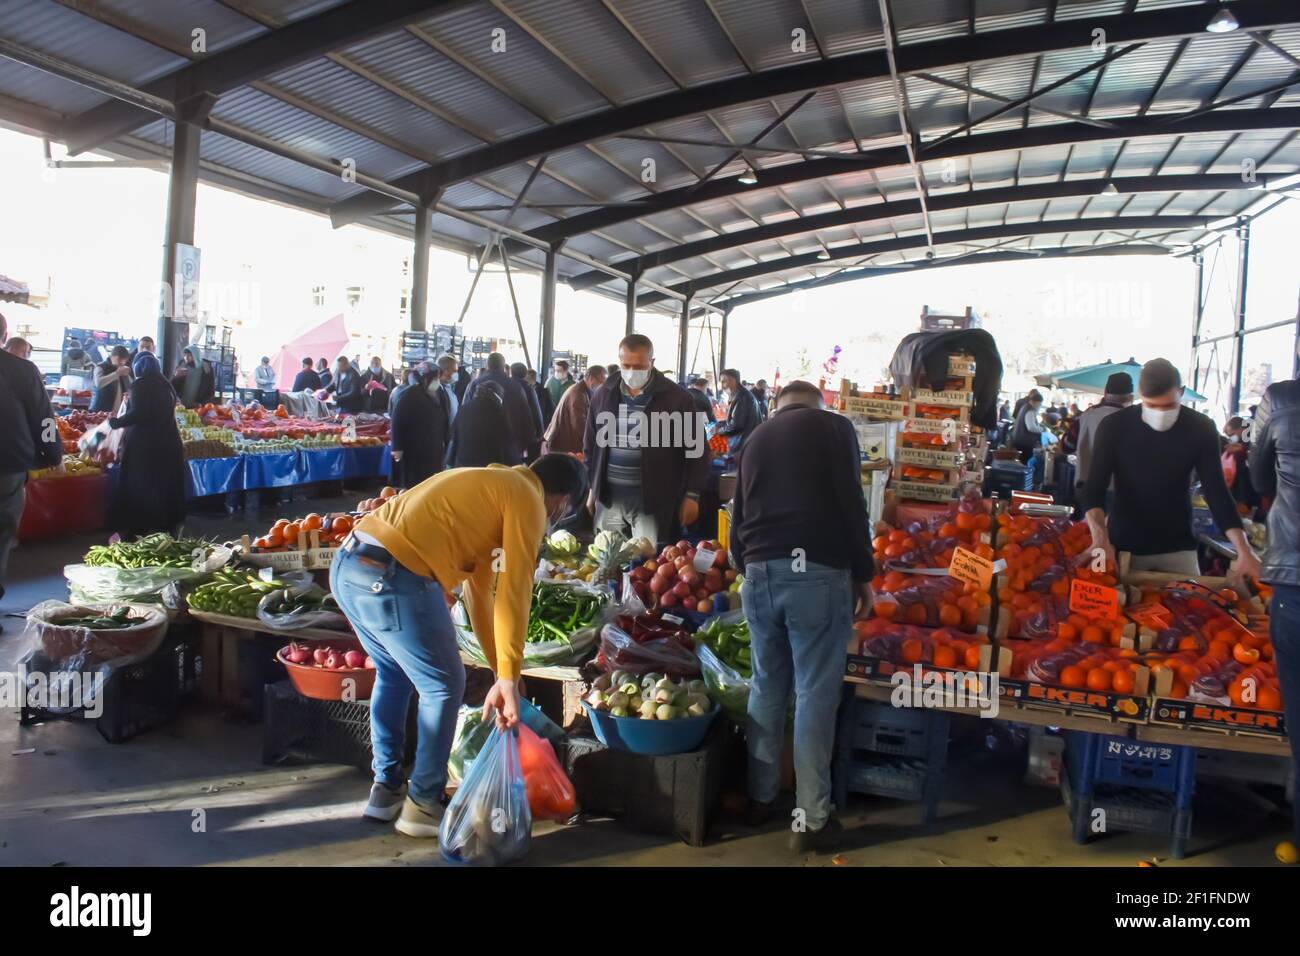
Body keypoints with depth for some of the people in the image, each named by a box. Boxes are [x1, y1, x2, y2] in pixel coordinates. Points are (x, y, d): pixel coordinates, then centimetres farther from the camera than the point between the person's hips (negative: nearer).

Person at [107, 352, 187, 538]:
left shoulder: (140, 384, -8)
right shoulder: (165, 385, 13)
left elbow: (137, 415, -18)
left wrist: (114, 422, -4)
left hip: (144, 445, -7)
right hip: (167, 444, 7)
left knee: (137, 491, 0)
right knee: (164, 490, 12)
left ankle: (134, 533, 3)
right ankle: (166, 529, 18)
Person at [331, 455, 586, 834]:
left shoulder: (490, 486, 29)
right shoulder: (527, 500, 3)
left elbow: (480, 590, 31)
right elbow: (513, 593, -6)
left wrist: (501, 671, 34)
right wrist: (508, 678, -3)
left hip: (348, 564, 10)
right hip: (391, 575, -9)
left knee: (393, 675, 27)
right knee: (444, 686, 9)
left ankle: (386, 789, 37)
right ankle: (424, 805, 22)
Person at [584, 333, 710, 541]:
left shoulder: (676, 398, -5)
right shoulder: (603, 395, 7)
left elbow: (696, 449, -2)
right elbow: (591, 446, 16)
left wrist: (692, 495, -5)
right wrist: (591, 489, 15)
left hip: (652, 503, -4)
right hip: (608, 499, 4)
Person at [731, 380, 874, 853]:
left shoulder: (756, 437, 19)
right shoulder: (834, 426, 4)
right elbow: (851, 504, -4)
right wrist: (863, 574, 2)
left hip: (759, 572, 5)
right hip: (817, 573, -5)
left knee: (766, 687, 15)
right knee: (815, 694, 1)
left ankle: (759, 797, 25)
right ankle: (811, 819, 6)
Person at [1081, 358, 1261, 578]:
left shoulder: (1200, 429, -7)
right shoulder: (1114, 426, -12)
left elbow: (1216, 492, -7)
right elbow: (1095, 488, -15)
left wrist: (1244, 550, -19)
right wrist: (1100, 539, -33)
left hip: (1178, 547, 1)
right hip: (1124, 545, -1)